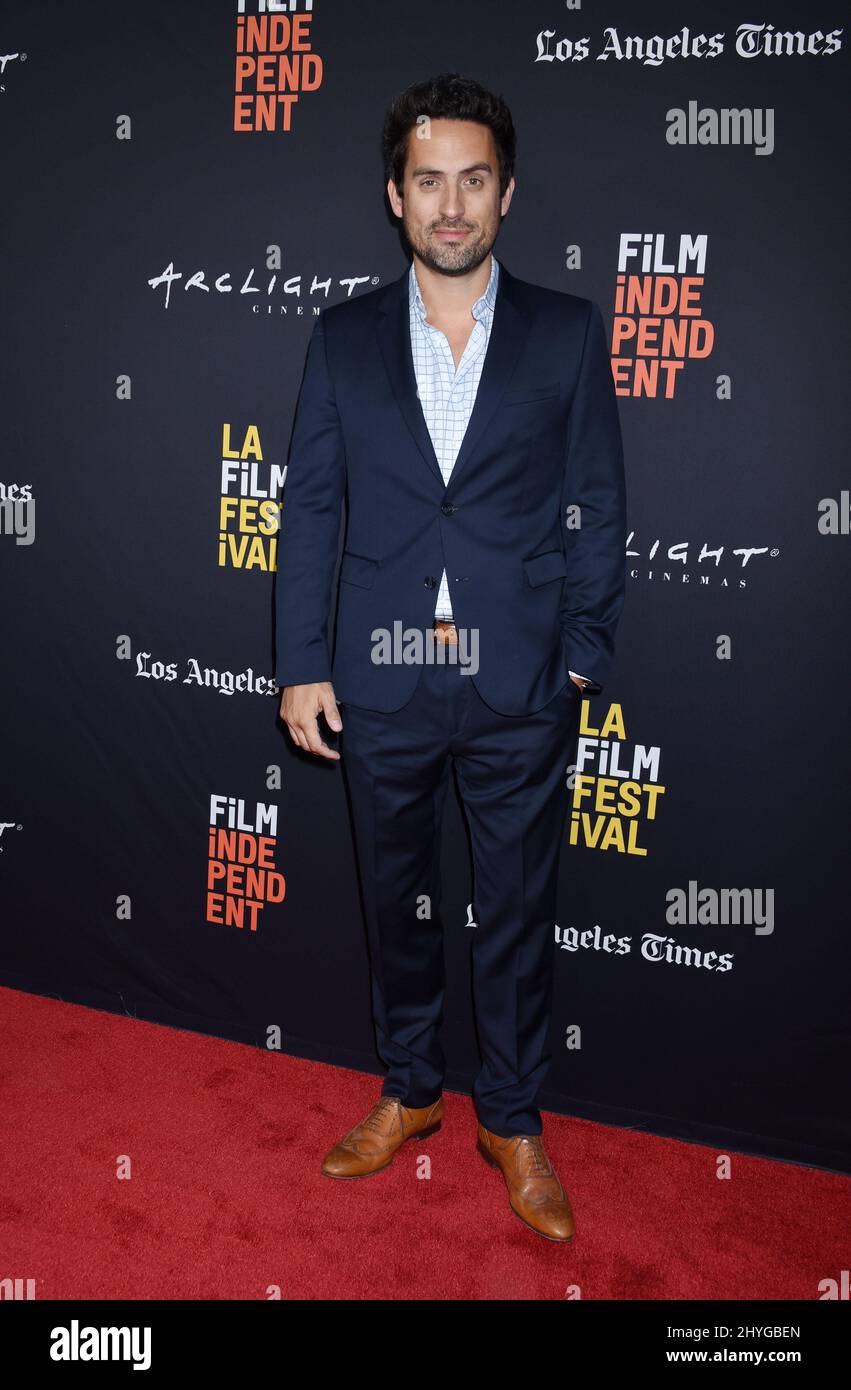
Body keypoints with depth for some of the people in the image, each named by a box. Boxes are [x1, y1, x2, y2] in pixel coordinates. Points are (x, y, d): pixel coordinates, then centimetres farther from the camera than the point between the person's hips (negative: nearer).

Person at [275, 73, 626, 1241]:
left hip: (520, 689, -1)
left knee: (519, 911, 11)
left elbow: (598, 510, 3)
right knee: (397, 899, 16)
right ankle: (410, 1092, 38)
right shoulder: (345, 337, 5)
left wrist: (580, 658, -3)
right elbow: (309, 509, 4)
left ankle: (512, 1121, 32)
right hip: (382, 684, 2)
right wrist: (300, 665, -1)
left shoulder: (568, 334, 1)